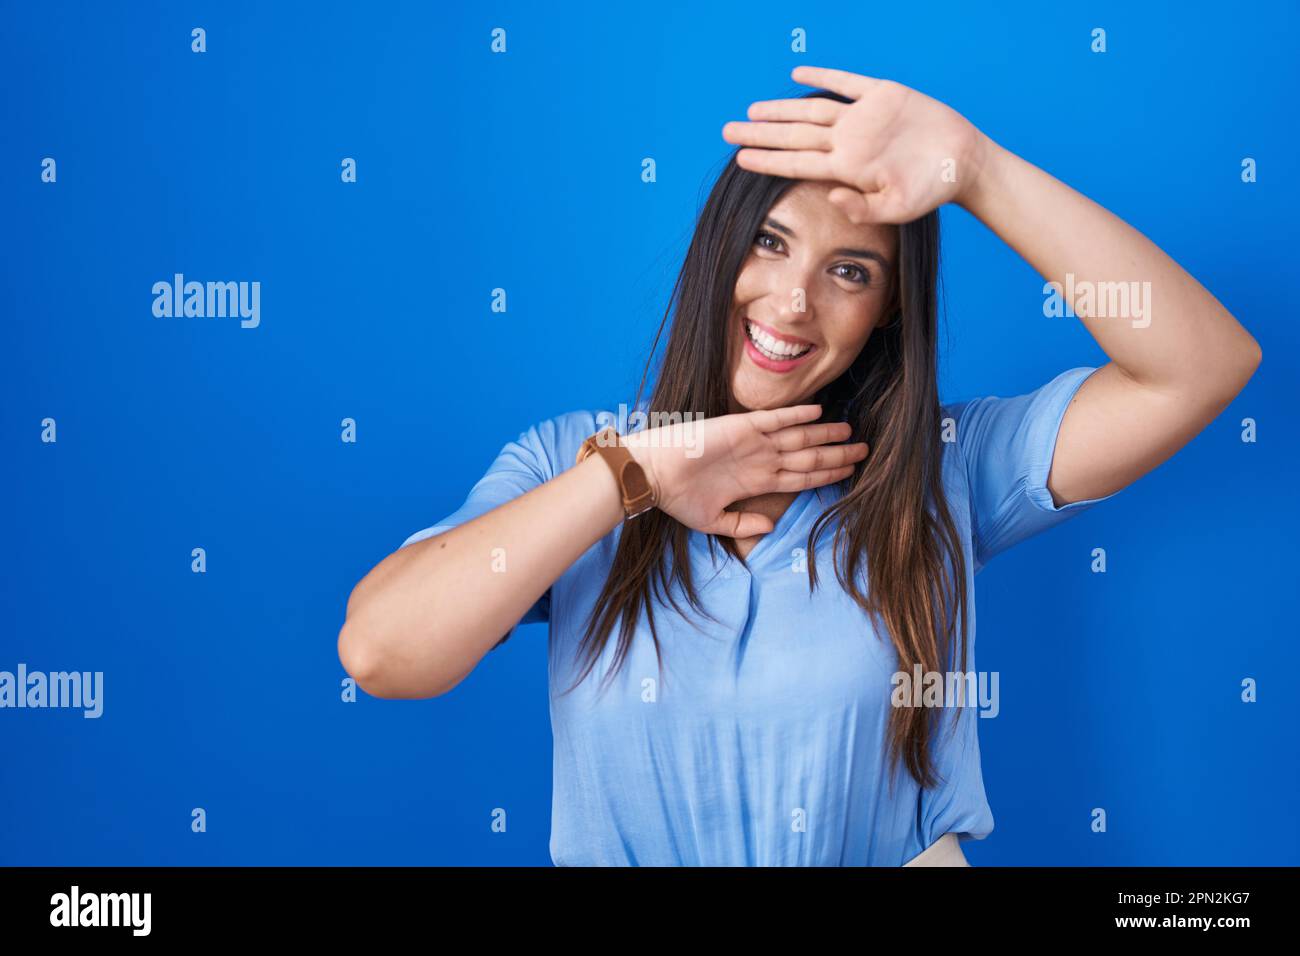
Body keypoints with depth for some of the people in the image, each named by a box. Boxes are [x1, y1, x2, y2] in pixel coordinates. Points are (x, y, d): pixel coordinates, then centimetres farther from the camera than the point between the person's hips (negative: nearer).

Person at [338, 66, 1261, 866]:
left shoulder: (947, 469, 1)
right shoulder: (564, 459, 0)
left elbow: (1206, 366, -8)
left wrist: (976, 170, -15)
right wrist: (634, 472, -15)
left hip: (904, 853, 1)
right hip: (613, 853, 0)